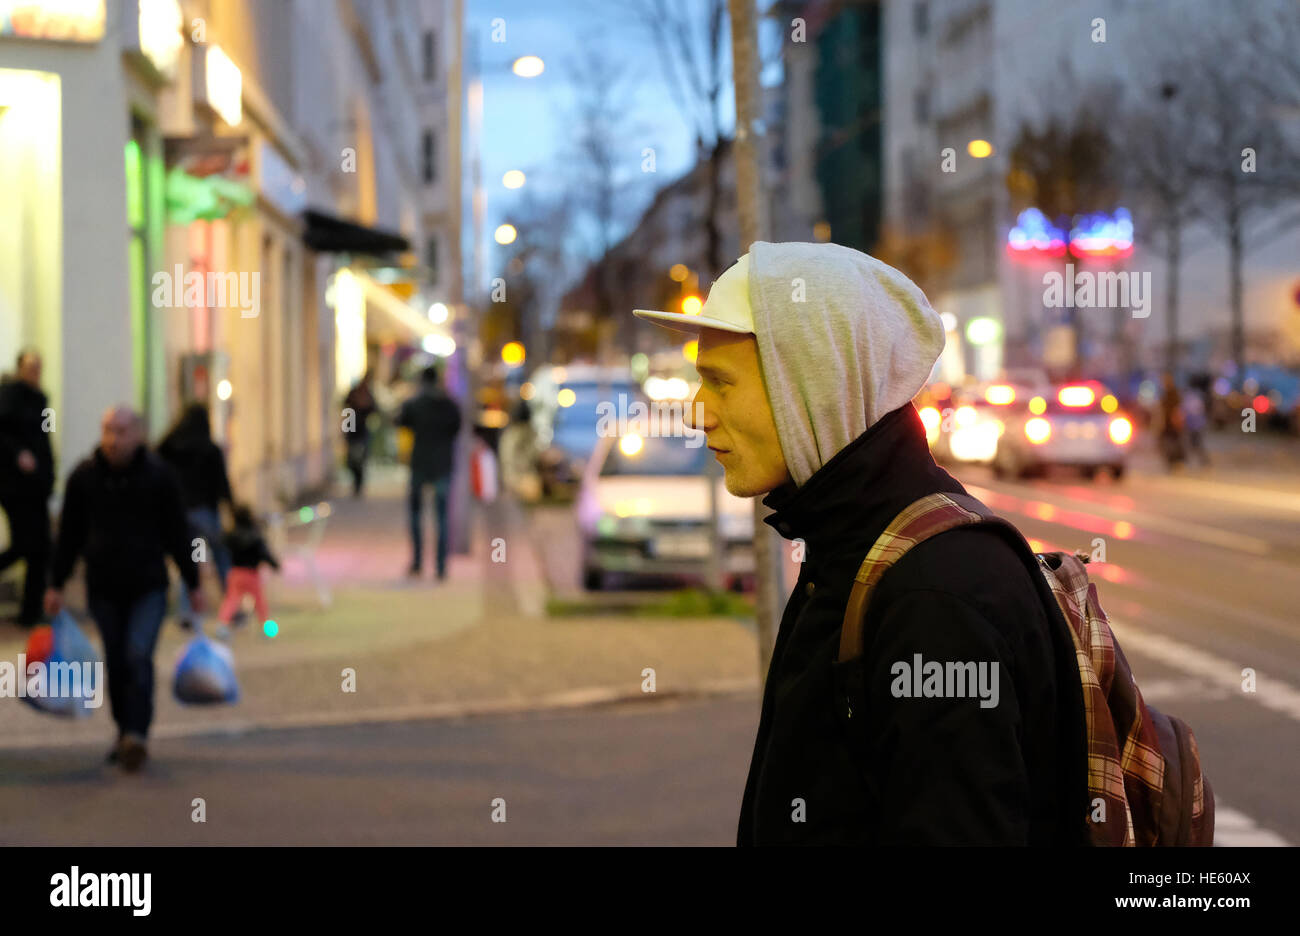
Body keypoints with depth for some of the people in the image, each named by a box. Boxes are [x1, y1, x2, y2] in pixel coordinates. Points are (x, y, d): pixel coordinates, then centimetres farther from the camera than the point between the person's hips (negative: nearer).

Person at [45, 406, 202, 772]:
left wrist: (193, 584, 4)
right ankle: (125, 734, 21)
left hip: (149, 587, -2)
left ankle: (136, 735, -23)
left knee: (139, 656, -18)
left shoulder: (159, 475, -4)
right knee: (116, 664, 8)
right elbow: (69, 534, 6)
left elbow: (177, 533, 2)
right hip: (103, 589, 2)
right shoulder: (84, 476, 0)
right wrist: (56, 585, 5)